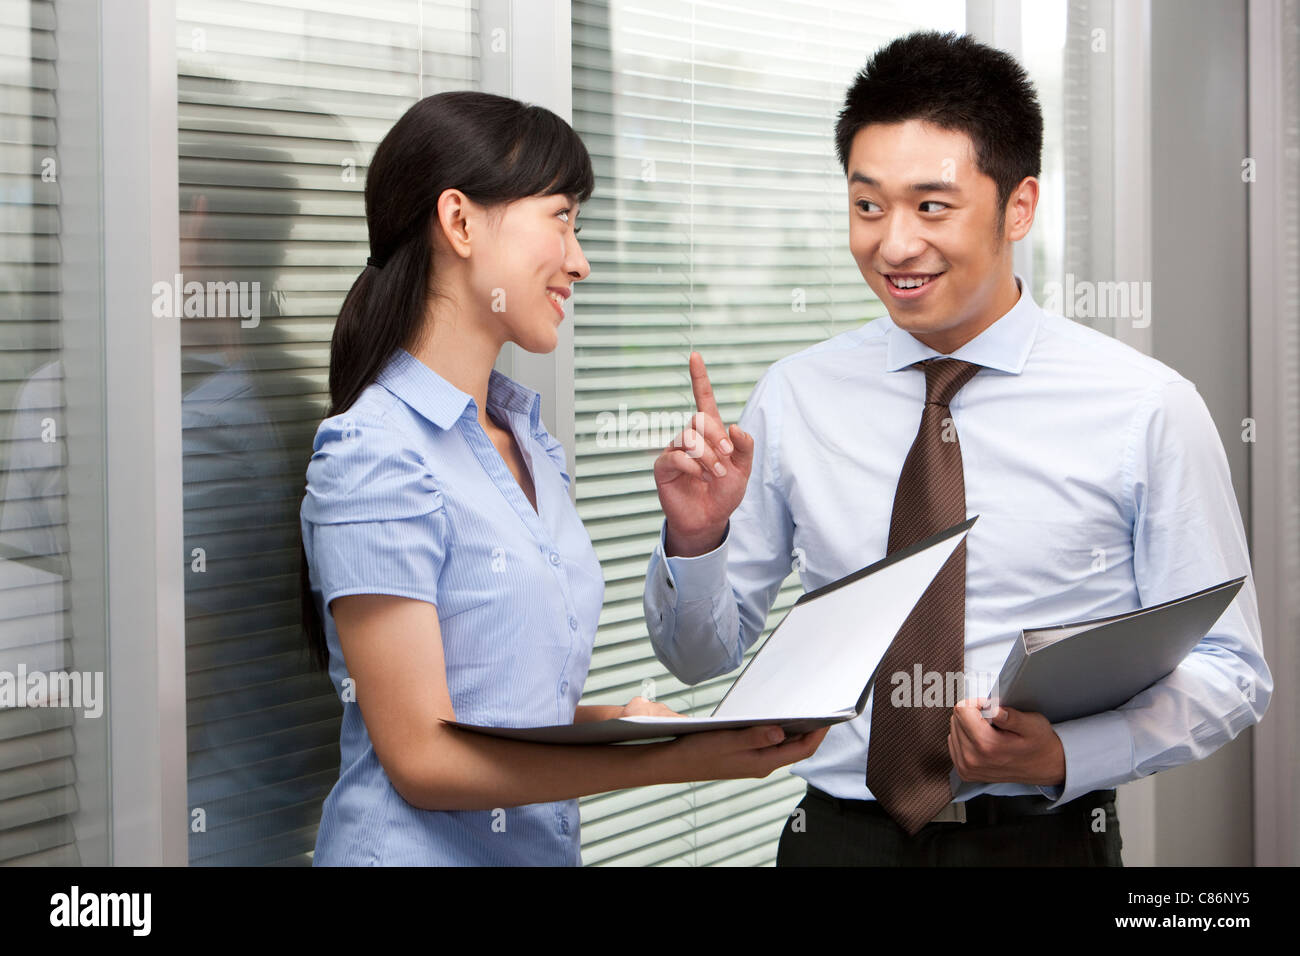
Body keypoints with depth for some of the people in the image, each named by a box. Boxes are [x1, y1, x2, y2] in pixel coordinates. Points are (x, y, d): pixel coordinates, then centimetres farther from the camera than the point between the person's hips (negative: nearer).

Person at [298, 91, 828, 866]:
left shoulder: (529, 439, 9)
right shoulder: (377, 458, -17)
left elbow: (526, 705, 11)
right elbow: (421, 758, -20)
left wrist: (625, 719, -9)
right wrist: (669, 761, -25)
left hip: (549, 841, 8)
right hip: (420, 848, -8)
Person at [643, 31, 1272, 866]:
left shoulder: (1147, 411, -9)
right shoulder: (794, 401, -1)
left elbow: (1231, 671, -5)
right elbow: (703, 656, 6)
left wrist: (1063, 755, -20)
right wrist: (696, 539, -15)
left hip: (1046, 838, -2)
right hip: (838, 834, 2)